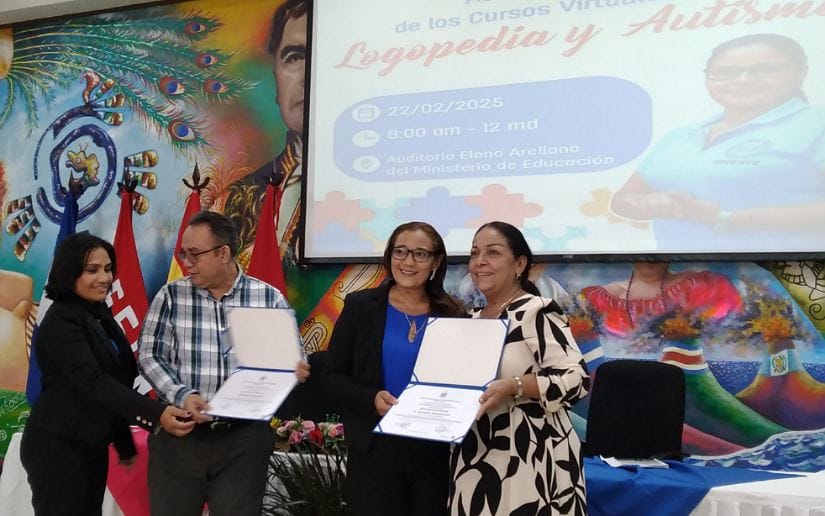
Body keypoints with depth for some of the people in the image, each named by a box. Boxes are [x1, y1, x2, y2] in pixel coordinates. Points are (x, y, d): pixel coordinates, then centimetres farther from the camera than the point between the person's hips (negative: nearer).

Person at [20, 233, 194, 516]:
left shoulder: (99, 313, 10)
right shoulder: (61, 321, -17)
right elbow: (93, 381, -29)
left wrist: (125, 443, 16)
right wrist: (156, 414, -39)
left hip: (93, 446, 8)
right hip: (58, 447, -8)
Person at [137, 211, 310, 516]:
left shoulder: (269, 298, 2)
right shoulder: (171, 296, 2)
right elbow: (149, 355, 1)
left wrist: (296, 371, -17)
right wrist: (180, 395, -15)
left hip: (245, 437, 0)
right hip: (179, 433, 1)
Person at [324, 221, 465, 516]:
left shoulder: (452, 315, 3)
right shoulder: (360, 305, 0)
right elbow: (333, 376, -1)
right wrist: (372, 398, -18)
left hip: (435, 455, 2)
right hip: (374, 452, -1)